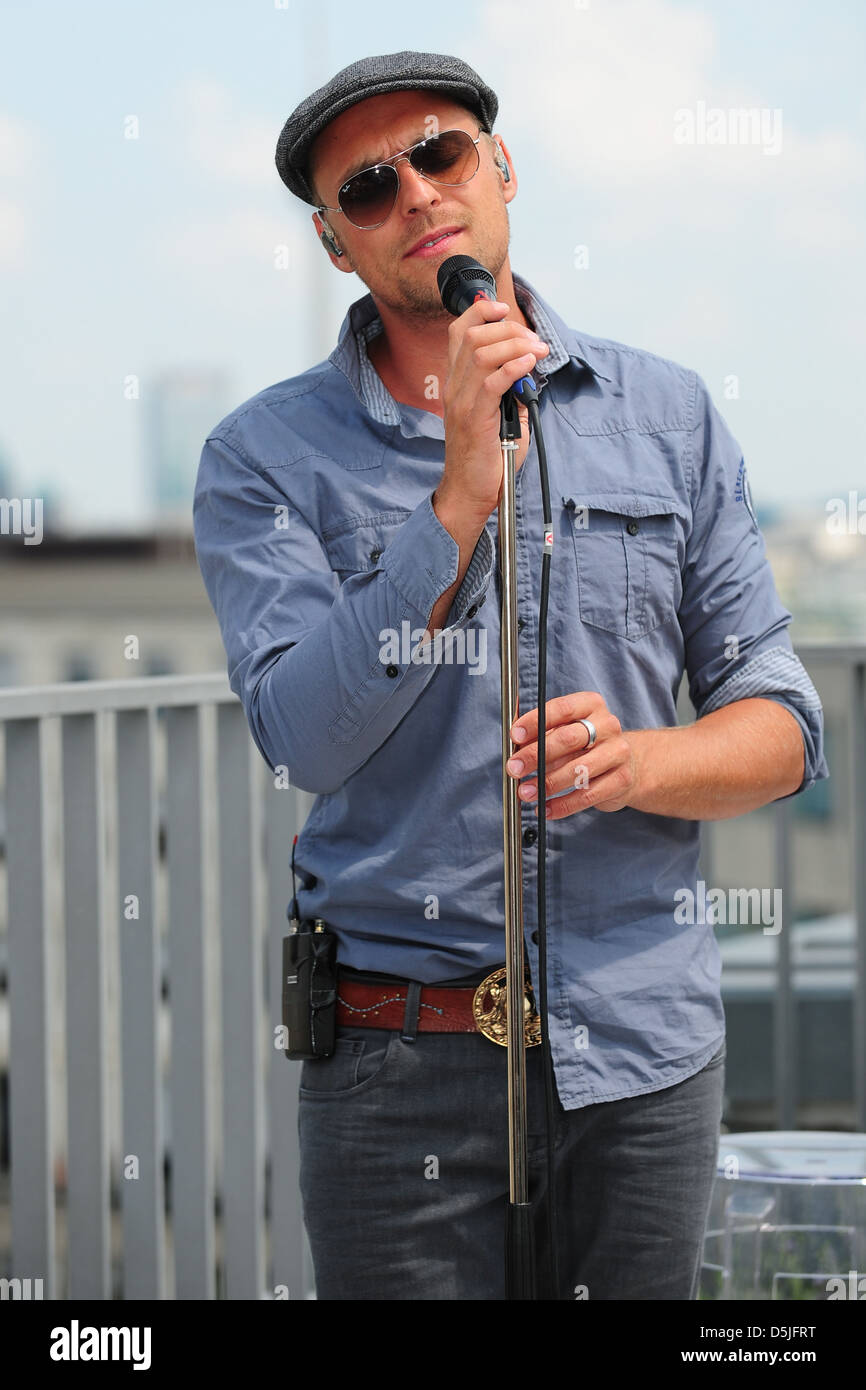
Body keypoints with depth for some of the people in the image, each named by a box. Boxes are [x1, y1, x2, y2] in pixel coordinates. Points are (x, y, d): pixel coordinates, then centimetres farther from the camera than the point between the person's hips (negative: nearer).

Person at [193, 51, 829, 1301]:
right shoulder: (267, 458, 1)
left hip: (645, 1049, 2)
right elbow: (307, 737, -13)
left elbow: (781, 723, 7)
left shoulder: (667, 416, 8)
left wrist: (639, 761, -14)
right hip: (403, 1066, -2)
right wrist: (462, 498, -19)